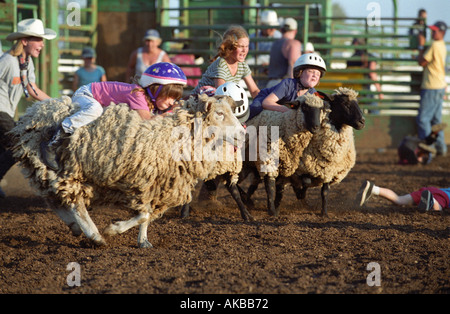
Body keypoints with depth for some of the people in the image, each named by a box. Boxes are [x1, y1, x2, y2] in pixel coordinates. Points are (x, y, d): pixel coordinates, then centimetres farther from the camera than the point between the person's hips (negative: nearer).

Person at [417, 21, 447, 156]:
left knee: (423, 118, -8)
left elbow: (422, 62, -13)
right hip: (440, 86, 10)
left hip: (431, 88, -10)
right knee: (436, 119, 16)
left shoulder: (435, 45, -16)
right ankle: (440, 147, 18)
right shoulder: (443, 46, 14)